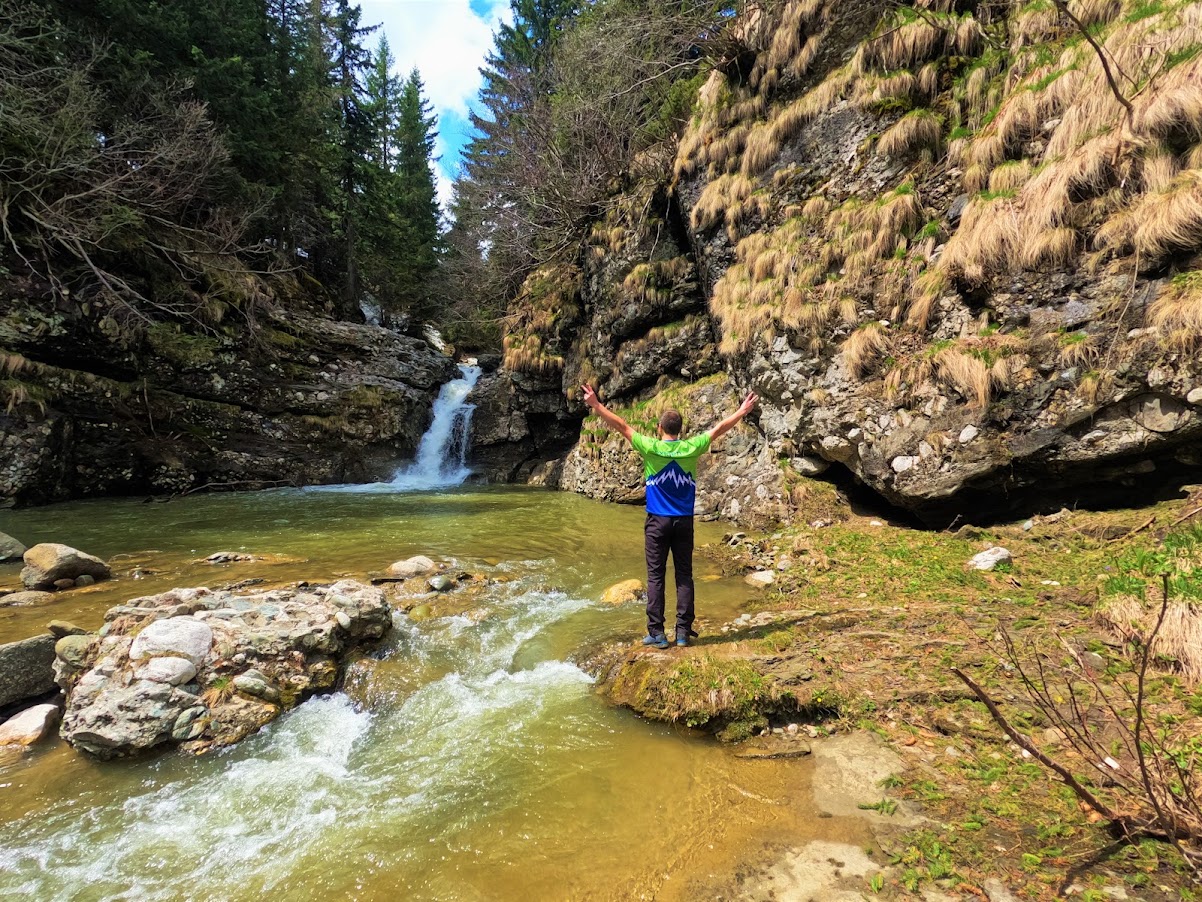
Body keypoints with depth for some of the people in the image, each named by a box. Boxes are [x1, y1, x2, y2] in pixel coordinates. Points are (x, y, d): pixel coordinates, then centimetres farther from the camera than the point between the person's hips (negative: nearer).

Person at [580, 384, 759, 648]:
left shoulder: (651, 448, -9)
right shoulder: (692, 448, -3)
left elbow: (621, 426, -4)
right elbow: (719, 429, 9)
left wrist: (596, 405, 2)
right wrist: (744, 410, 21)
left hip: (657, 522, -2)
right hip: (684, 522, 2)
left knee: (655, 576, 3)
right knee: (684, 576, 8)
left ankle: (657, 633, 4)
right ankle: (683, 632, 10)